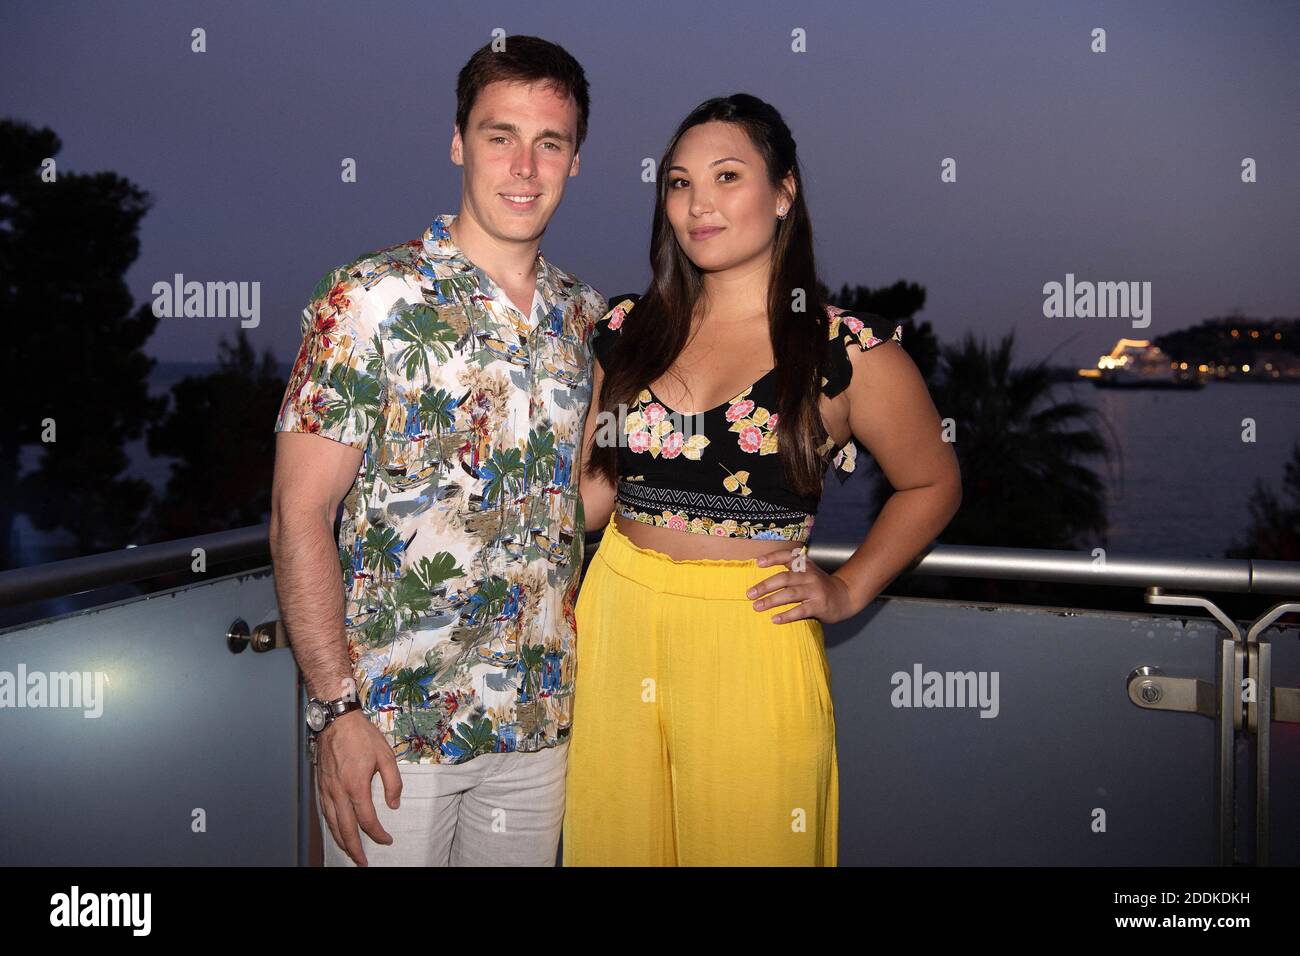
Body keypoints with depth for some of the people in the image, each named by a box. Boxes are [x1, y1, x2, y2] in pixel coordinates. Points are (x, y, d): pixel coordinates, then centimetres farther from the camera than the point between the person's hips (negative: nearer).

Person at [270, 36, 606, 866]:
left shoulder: (589, 319, 5)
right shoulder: (372, 300, -10)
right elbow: (300, 518, -11)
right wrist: (338, 710, -16)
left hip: (543, 722, 5)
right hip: (392, 722, -4)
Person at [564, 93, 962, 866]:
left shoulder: (851, 353, -6)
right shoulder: (629, 332, 6)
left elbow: (933, 484, 7)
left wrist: (847, 592, -1)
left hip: (752, 646, -3)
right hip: (616, 628, 4)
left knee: (746, 845, 8)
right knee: (613, 841, 13)